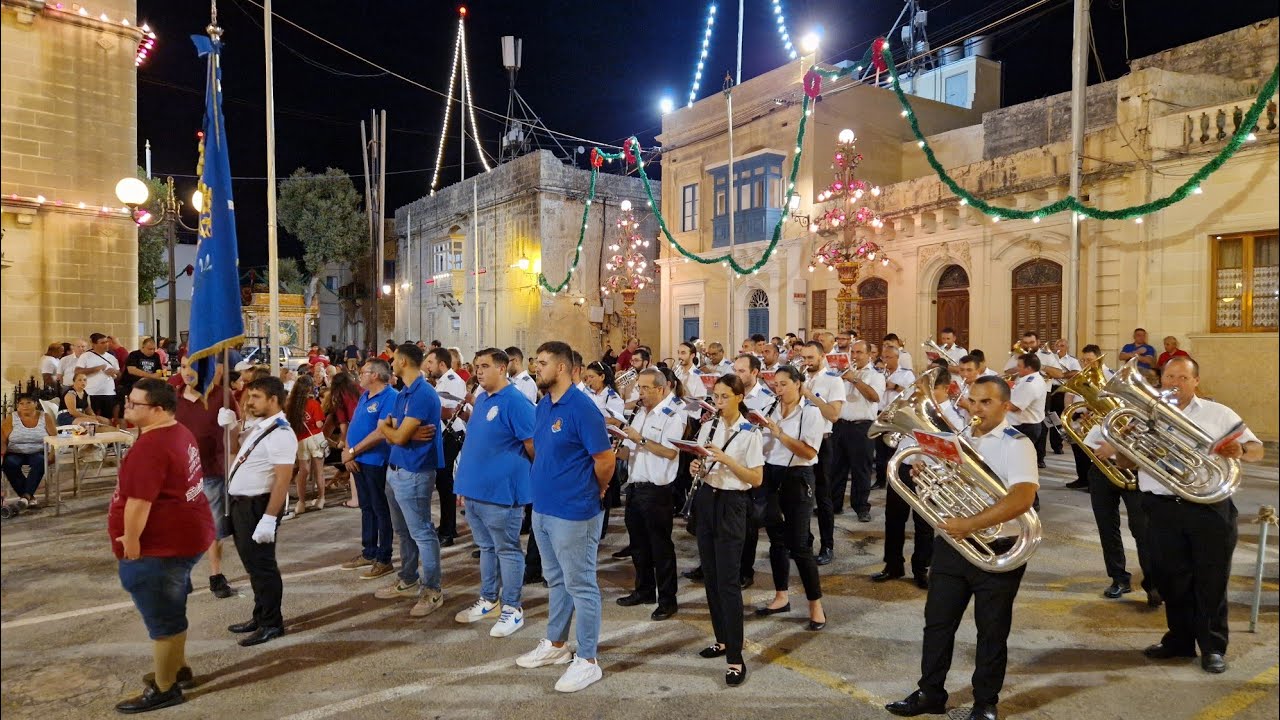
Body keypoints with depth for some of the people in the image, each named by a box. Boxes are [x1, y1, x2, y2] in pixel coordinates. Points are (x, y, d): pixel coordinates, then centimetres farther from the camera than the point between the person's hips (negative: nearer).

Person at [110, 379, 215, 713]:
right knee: (171, 611, 23)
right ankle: (177, 669, 36)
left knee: (162, 618, 2)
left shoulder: (150, 446, -25)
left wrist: (130, 540, -17)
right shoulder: (179, 433, 9)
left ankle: (165, 689, 14)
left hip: (160, 544, -11)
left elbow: (139, 500, -27)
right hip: (184, 535, 11)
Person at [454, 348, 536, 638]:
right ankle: (488, 600, 32)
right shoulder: (480, 399, 12)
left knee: (507, 550, 4)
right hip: (474, 490, 8)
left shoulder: (515, 401, -16)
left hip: (501, 492, -8)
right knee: (486, 547, 19)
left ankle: (512, 609, 15)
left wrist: (518, 472, -2)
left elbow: (533, 445, -16)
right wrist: (466, 481, 17)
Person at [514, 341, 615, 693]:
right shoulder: (543, 405, 7)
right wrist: (549, 482, 13)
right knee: (556, 581, 22)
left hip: (573, 513, -8)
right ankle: (555, 644, 38)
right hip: (542, 509, 9)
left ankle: (587, 661, 16)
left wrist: (594, 492, -2)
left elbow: (606, 459, -17)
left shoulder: (582, 408, -19)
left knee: (580, 586, 4)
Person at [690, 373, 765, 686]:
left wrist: (727, 460, -22)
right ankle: (722, 639, 26)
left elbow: (756, 479, -12)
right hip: (705, 500, 6)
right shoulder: (707, 428, 7)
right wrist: (698, 469, -8)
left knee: (728, 582, -9)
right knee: (710, 577, 12)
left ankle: (735, 659, -5)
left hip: (731, 506, -6)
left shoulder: (750, 433, -9)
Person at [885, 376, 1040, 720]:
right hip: (951, 544, 6)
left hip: (997, 550, -5)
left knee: (992, 631, 9)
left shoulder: (1016, 444, -11)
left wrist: (970, 525, -29)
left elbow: (1022, 498, -26)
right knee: (937, 622, 11)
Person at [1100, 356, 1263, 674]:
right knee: (1172, 579, 10)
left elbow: (1256, 450, 4)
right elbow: (1105, 452, 7)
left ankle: (1213, 647, 18)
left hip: (1209, 508, -1)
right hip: (1162, 509, 2)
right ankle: (1179, 640, 26)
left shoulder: (1217, 414, 6)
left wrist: (1239, 450, -18)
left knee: (1211, 579, 4)